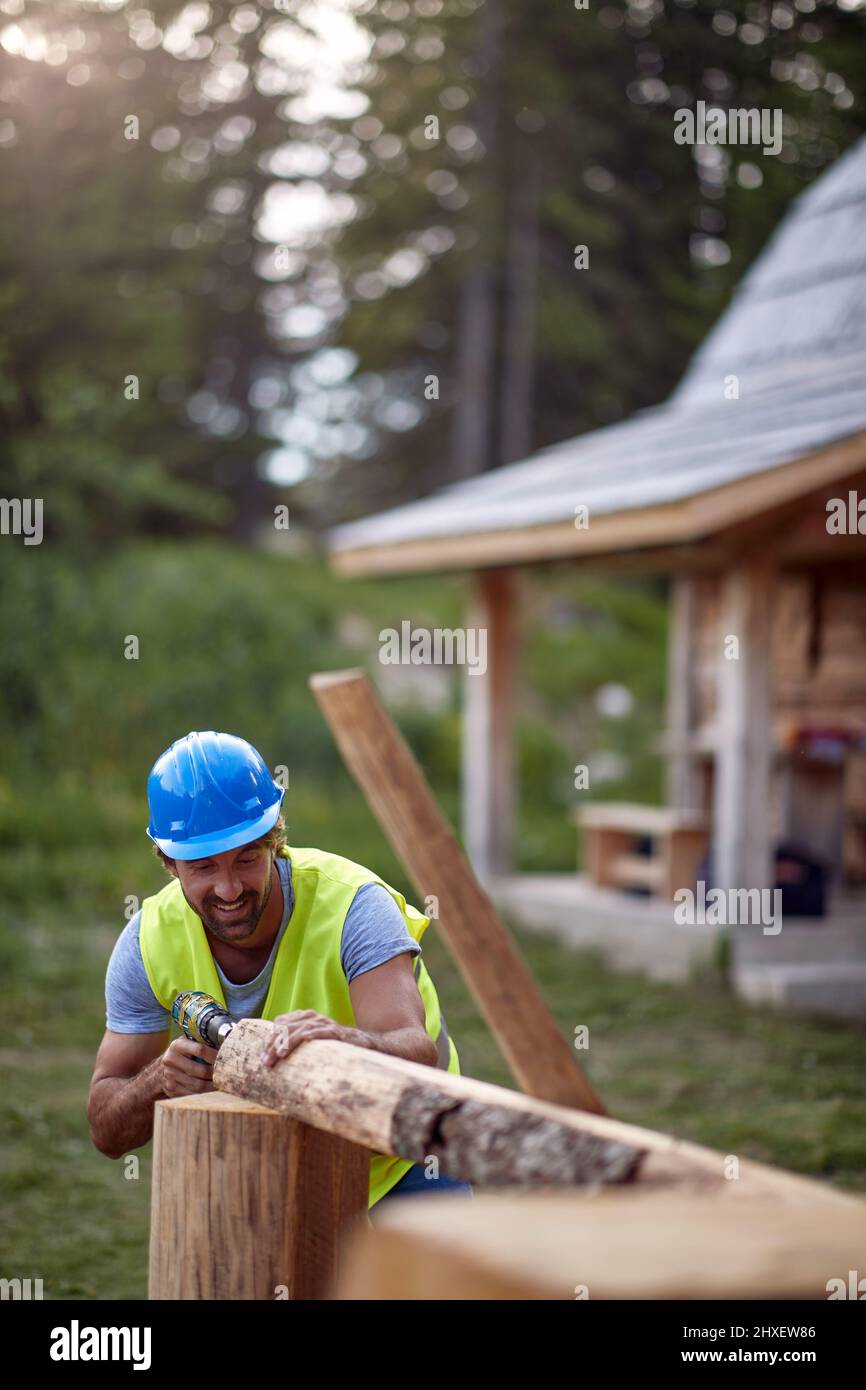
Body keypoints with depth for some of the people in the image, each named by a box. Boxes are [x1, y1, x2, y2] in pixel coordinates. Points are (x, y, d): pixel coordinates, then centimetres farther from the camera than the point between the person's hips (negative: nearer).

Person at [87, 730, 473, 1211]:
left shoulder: (352, 904, -29)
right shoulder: (149, 942, -17)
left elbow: (420, 1053, -43)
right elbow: (106, 1131, -13)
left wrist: (348, 1040, -65)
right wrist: (161, 1078, -34)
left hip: (400, 1161, -3)